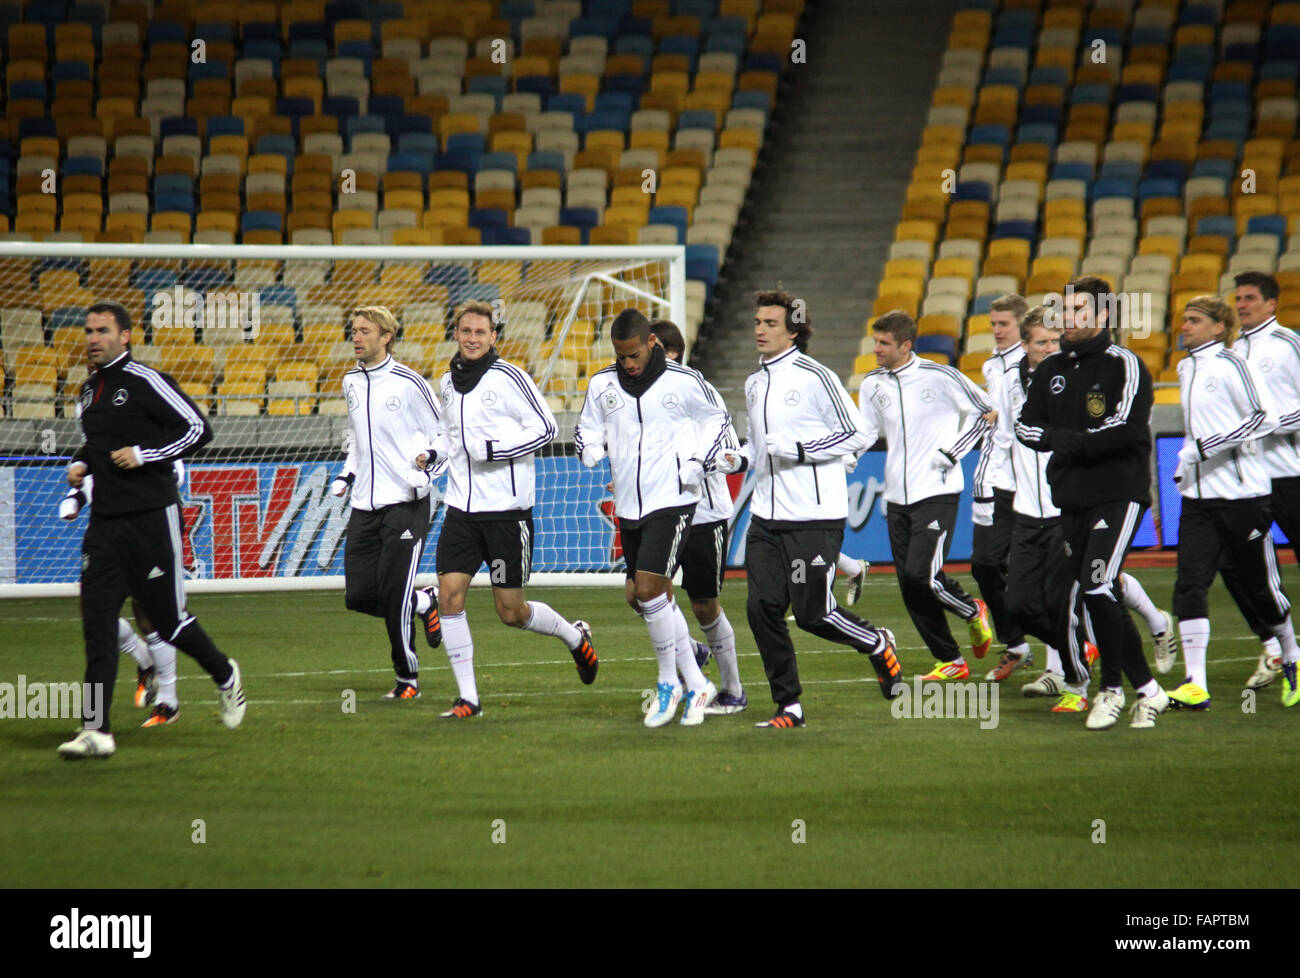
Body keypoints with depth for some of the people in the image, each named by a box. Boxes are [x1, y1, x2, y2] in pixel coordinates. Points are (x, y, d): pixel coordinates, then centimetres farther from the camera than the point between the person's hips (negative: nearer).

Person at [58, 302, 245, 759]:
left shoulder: (146, 382, -10)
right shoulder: (89, 390, 13)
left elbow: (198, 429, -12)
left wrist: (143, 454, -18)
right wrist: (81, 464, 9)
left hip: (152, 519, -6)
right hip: (105, 523, 6)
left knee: (168, 618, 1)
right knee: (97, 622, -5)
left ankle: (225, 676, 31)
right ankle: (97, 731, -9)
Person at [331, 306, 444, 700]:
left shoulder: (409, 383, -6)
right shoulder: (351, 383, 13)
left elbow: (445, 437, -1)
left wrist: (428, 466, -19)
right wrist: (347, 475, 16)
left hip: (406, 504, -6)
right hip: (365, 505, 6)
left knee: (393, 594, -10)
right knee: (359, 596, -1)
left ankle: (407, 679, 4)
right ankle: (424, 604, 26)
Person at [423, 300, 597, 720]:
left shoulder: (508, 378, -8)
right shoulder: (449, 383, 12)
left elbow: (545, 428, -10)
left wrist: (492, 450, -18)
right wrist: (433, 454, 10)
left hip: (507, 508, -6)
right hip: (461, 508, 6)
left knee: (511, 612, 0)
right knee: (450, 594, -9)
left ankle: (575, 637, 30)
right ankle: (467, 697, -2)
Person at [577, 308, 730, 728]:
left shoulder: (683, 382, -6)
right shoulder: (602, 384, 4)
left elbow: (717, 418, 8)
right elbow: (588, 427, 18)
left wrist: (699, 463, -5)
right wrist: (590, 450, -5)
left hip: (671, 502, -6)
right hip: (627, 505, 6)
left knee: (648, 590, -18)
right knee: (656, 599, 9)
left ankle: (668, 682, -3)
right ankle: (696, 686, 22)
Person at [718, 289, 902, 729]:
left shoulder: (815, 377, -9)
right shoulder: (754, 384, 14)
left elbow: (860, 434, -10)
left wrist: (799, 449, -18)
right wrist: (739, 460, 7)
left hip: (814, 517, -7)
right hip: (766, 517, 7)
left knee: (813, 614, -7)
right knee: (762, 608, -4)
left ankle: (879, 646, 23)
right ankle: (789, 707, 5)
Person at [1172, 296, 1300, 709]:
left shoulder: (1233, 365, -10)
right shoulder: (1186, 369, 14)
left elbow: (1265, 418, -18)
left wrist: (1205, 448, -21)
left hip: (1242, 494, -6)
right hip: (1198, 496, 6)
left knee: (1258, 584, 4)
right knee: (1190, 584, -8)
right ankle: (1195, 685, -12)